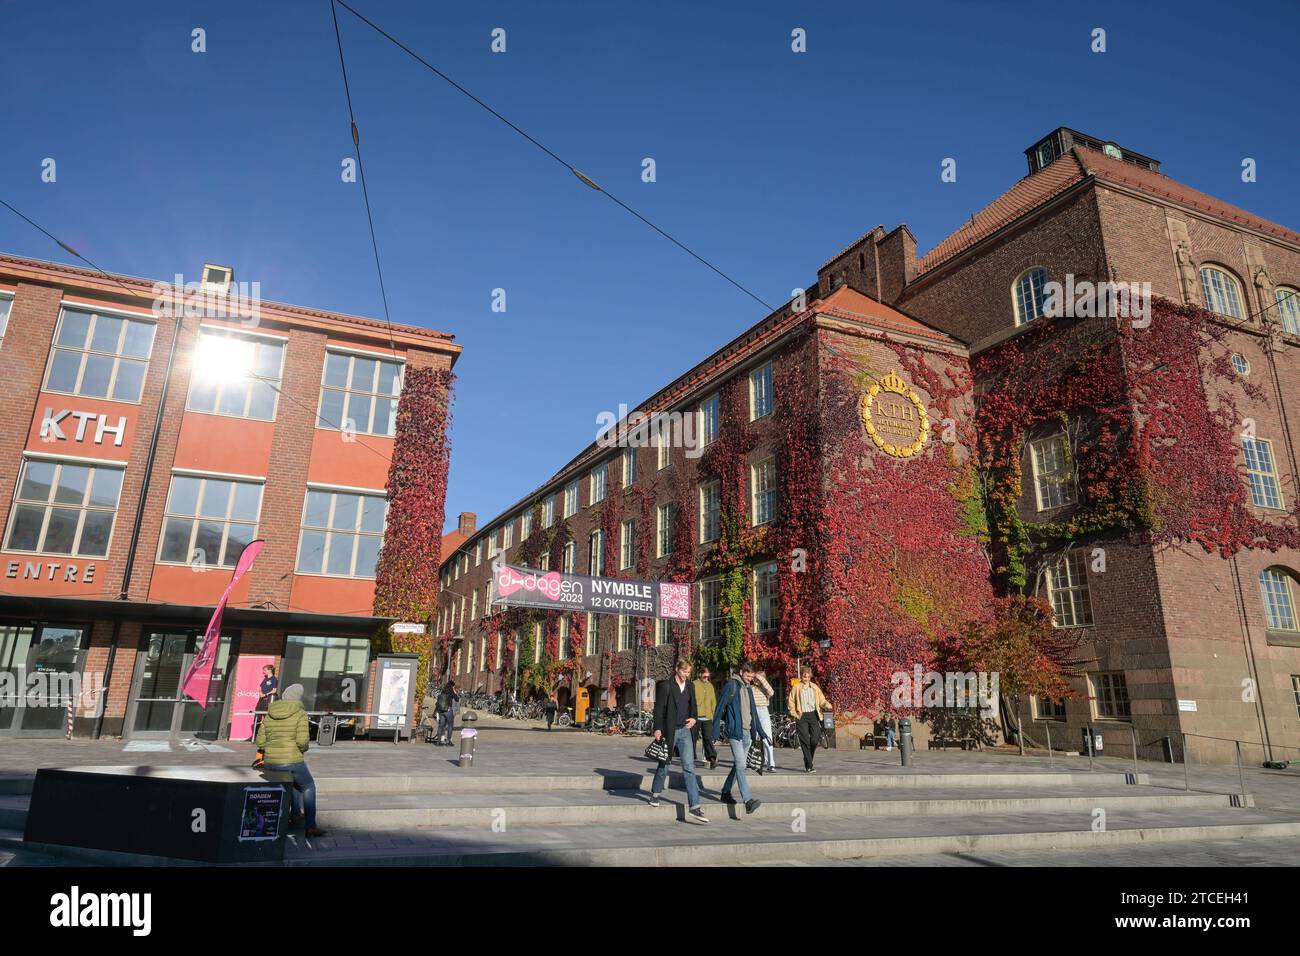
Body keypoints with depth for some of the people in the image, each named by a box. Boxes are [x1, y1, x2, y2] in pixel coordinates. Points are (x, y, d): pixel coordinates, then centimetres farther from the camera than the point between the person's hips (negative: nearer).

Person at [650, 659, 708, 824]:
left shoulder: (690, 686, 9)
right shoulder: (666, 685, -8)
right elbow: (659, 708, -9)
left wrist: (694, 718, 1)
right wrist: (658, 729, -14)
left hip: (684, 730, 4)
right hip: (668, 730, -4)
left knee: (689, 767, -5)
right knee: (664, 764, 11)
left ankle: (694, 806, -6)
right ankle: (655, 793, 36)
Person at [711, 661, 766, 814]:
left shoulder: (749, 688, 16)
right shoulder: (731, 685, -6)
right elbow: (720, 707, -6)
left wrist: (759, 733, 19)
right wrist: (715, 731, -9)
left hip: (748, 733, 7)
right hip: (735, 732, -7)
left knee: (738, 765, 12)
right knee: (740, 765, -13)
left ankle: (726, 792, 25)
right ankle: (748, 799, -19)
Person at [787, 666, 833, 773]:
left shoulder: (814, 687, 11)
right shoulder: (796, 687, 2)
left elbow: (822, 700, 11)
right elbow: (790, 701, 7)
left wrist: (827, 706, -9)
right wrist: (794, 713, -3)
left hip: (813, 715, 3)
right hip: (802, 716, -3)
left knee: (815, 739, -4)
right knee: (805, 741, -4)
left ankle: (808, 759, 23)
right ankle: (808, 767, 0)